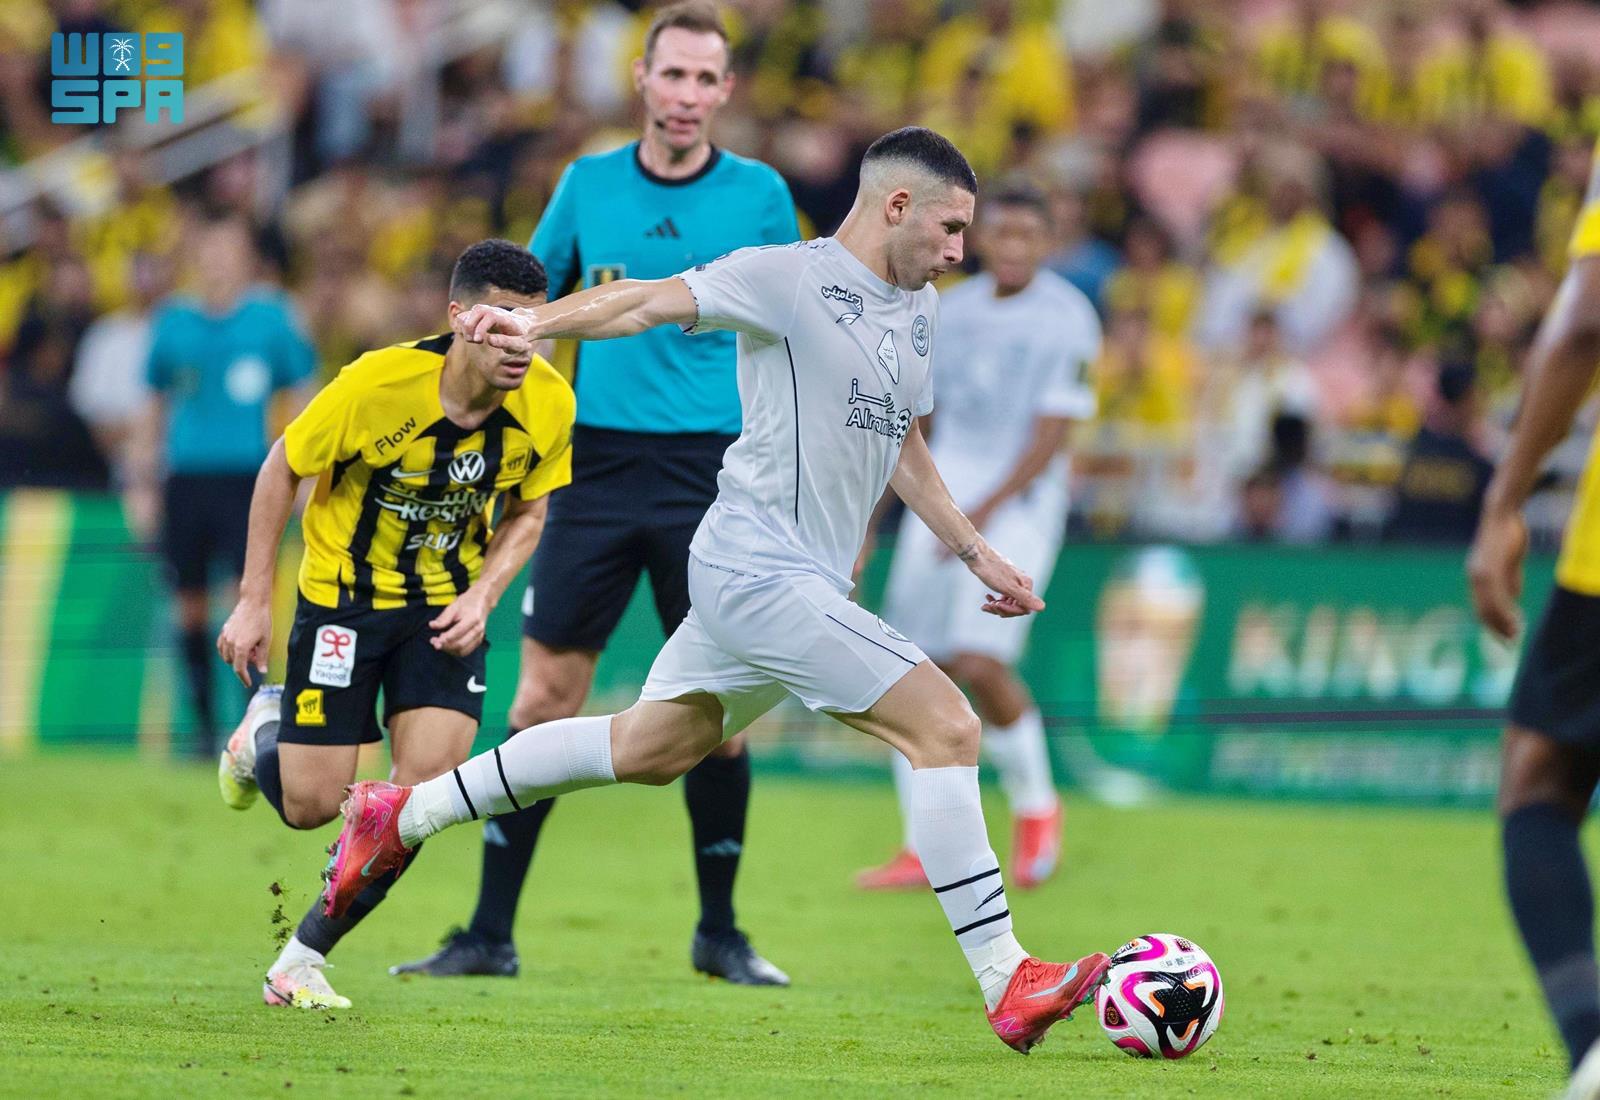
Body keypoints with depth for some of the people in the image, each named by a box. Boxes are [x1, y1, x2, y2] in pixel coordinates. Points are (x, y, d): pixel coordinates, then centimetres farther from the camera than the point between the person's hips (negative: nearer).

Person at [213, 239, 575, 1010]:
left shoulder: (548, 405, -15)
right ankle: (265, 728, 35)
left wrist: (482, 596, -13)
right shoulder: (376, 384, -26)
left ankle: (304, 958, 4)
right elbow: (282, 470, -10)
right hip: (343, 595, -3)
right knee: (309, 806, -3)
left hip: (447, 607, 3)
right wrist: (253, 602, -9)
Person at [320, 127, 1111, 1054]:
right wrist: (538, 322, -34)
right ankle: (1008, 987, -12)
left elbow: (902, 449, 28)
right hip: (765, 572, -10)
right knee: (947, 727, -15)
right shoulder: (789, 278, -11)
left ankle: (404, 816, 31)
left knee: (647, 749, 20)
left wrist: (976, 553, 25)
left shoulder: (919, 309, 15)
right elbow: (653, 302, -18)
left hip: (779, 580, 10)